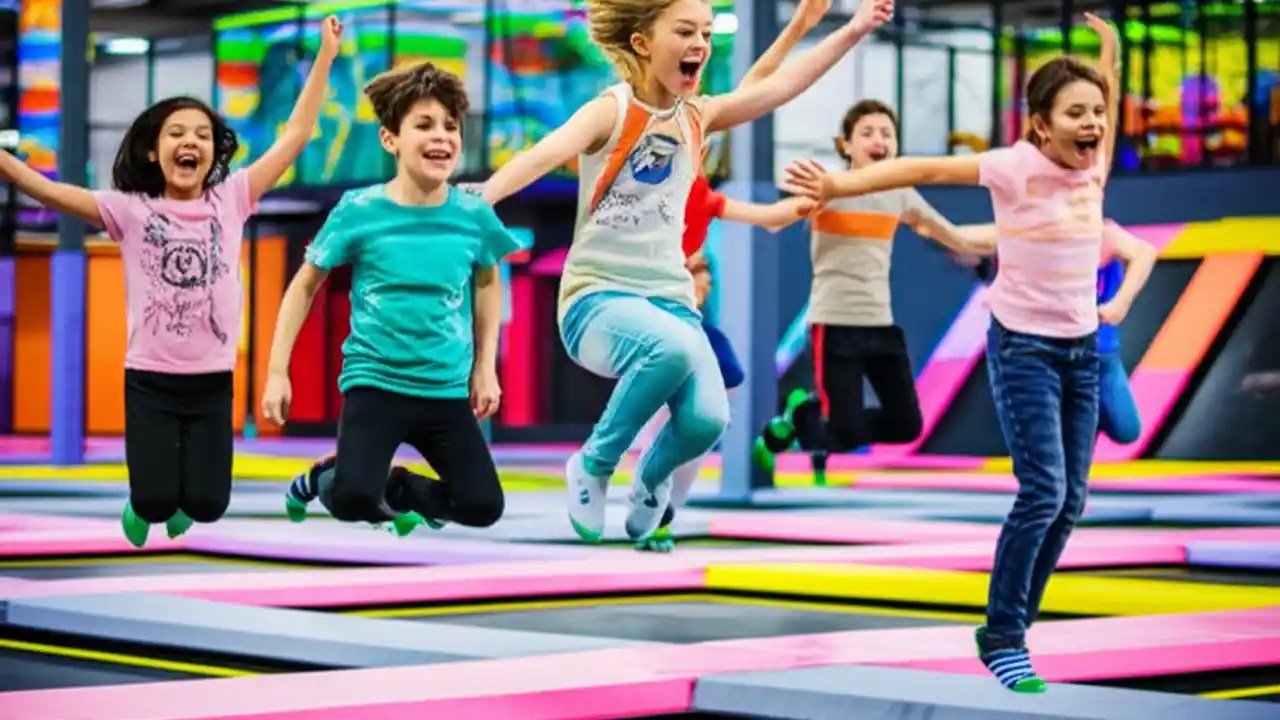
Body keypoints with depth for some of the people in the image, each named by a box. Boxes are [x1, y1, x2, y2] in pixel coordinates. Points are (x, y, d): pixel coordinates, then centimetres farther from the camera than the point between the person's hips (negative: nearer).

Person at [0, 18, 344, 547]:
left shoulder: (230, 201, 2)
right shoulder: (129, 210, -2)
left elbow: (295, 135, 1)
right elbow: (46, 190, -12)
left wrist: (325, 56, 0)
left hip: (212, 381, 1)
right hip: (150, 380, -1)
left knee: (206, 504, -2)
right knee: (156, 500, -7)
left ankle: (178, 501, 37)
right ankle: (142, 505, 32)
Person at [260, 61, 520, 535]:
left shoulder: (474, 216, -3)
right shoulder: (359, 211, -9)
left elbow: (487, 284, 17)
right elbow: (305, 285, 2)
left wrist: (485, 367, 12)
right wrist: (277, 372, -1)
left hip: (448, 390, 3)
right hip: (374, 382, -3)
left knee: (482, 506, -7)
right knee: (355, 499, -25)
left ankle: (400, 488, 23)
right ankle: (320, 479, 13)